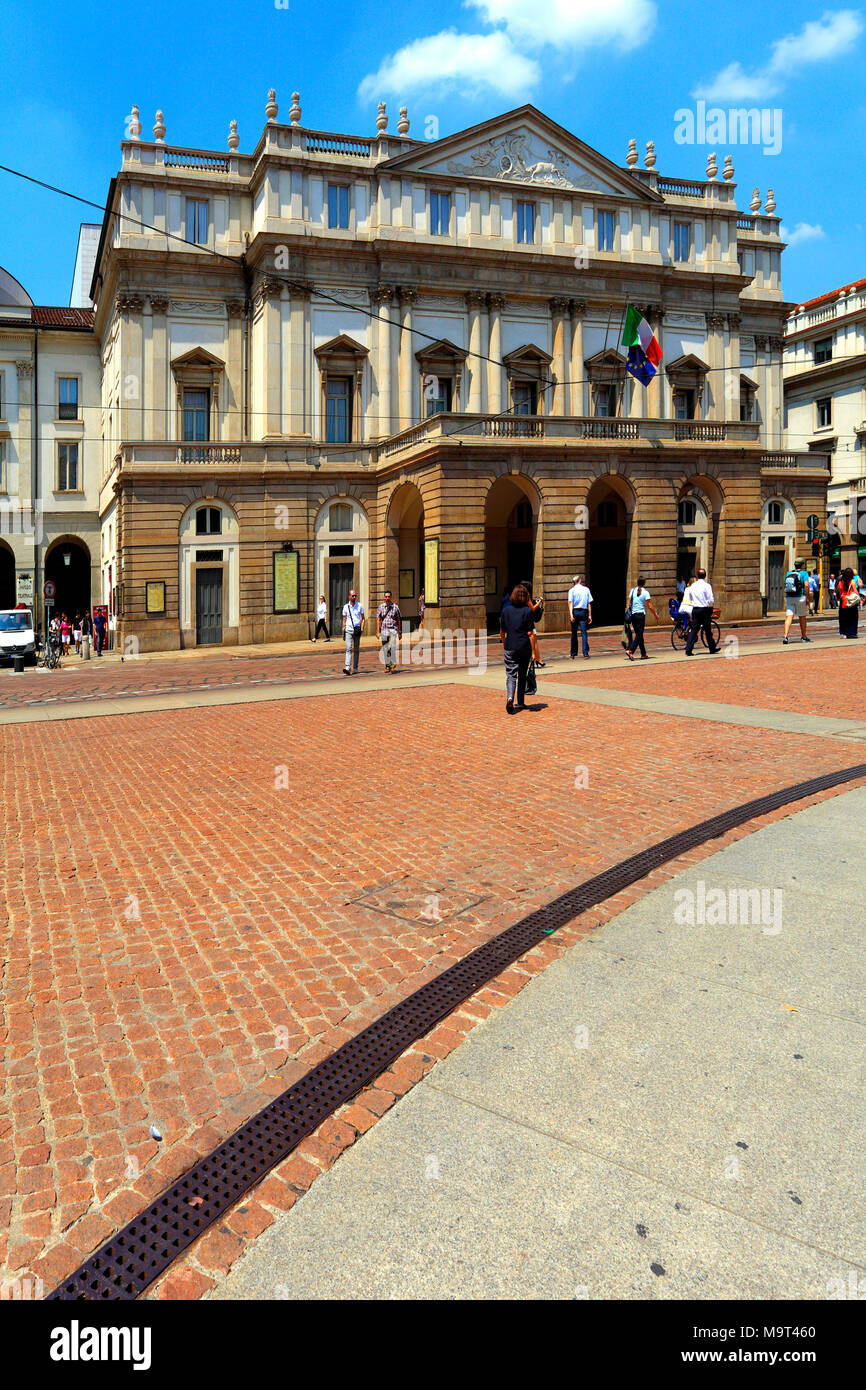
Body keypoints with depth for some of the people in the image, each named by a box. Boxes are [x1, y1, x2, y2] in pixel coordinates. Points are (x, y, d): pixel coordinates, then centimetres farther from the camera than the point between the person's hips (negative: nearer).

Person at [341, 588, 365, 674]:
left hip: (357, 630, 1)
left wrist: (362, 629, -4)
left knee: (356, 650, 8)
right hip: (348, 630, -1)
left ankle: (355, 668, 17)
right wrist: (343, 630, 7)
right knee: (349, 649, -12)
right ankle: (347, 668, -22)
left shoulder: (360, 606, 4)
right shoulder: (346, 607, 5)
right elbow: (344, 620, 12)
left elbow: (363, 618, 8)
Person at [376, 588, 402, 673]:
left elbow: (399, 620, 6)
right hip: (384, 630, 2)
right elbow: (378, 620, 6)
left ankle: (393, 664, -3)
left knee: (393, 648, -12)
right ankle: (387, 665, 13)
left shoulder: (395, 607, 1)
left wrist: (400, 632, 6)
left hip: (393, 630, -2)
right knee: (385, 649, 4)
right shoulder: (381, 607, 5)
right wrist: (378, 632, -1)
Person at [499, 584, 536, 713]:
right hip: (525, 647, -1)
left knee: (511, 674, 0)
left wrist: (504, 646, 21)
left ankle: (510, 697, -26)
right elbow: (530, 632, -7)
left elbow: (502, 632, 7)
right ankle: (520, 702, 22)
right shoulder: (528, 611, -6)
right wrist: (533, 651, 0)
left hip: (510, 647, 1)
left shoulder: (505, 610, 2)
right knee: (522, 674, 14)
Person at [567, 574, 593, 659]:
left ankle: (573, 653, 14)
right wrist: (590, 615, 5)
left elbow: (570, 602, -9)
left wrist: (571, 615, -16)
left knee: (574, 633, 8)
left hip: (575, 611, 0)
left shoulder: (572, 590, 2)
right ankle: (585, 652, -14)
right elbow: (589, 603, 3)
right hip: (583, 612, 0)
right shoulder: (586, 589, 7)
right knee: (583, 632, -3)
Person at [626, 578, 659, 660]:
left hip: (633, 614, 5)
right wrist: (655, 615, 4)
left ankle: (643, 654, 17)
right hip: (641, 614, -5)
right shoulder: (645, 592, -5)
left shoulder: (633, 591, 8)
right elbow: (650, 606, -6)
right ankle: (630, 651, -23)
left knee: (638, 634, 12)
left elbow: (629, 604, 7)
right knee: (639, 635, -5)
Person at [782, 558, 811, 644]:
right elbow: (806, 585, -13)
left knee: (789, 617, -4)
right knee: (802, 617, 12)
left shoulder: (788, 573, 11)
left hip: (788, 597, 3)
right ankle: (803, 636, 23)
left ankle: (785, 636, -21)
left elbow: (786, 585, 11)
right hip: (800, 597, -3)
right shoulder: (804, 573, -2)